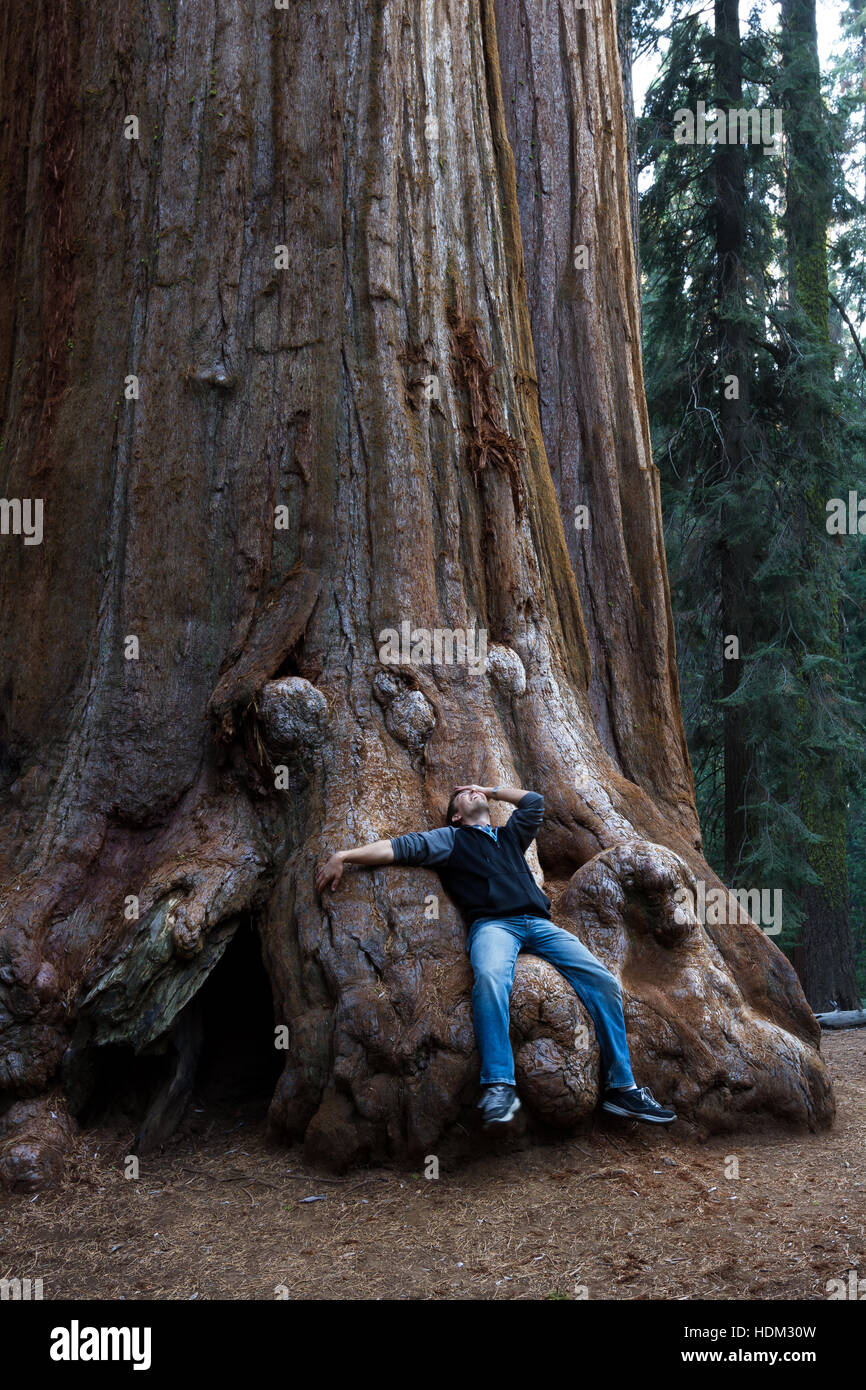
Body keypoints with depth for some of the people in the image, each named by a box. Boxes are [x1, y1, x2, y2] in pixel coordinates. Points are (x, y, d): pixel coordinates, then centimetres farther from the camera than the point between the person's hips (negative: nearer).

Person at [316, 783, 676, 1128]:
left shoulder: (510, 835, 35)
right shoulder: (451, 838, 23)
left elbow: (534, 801, 41)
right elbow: (401, 847, 13)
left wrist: (490, 790, 43)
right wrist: (342, 855, 4)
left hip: (538, 923, 4)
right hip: (493, 923, -4)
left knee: (603, 981, -16)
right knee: (490, 976, -40)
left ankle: (621, 1087, -12)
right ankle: (498, 1086, -42)